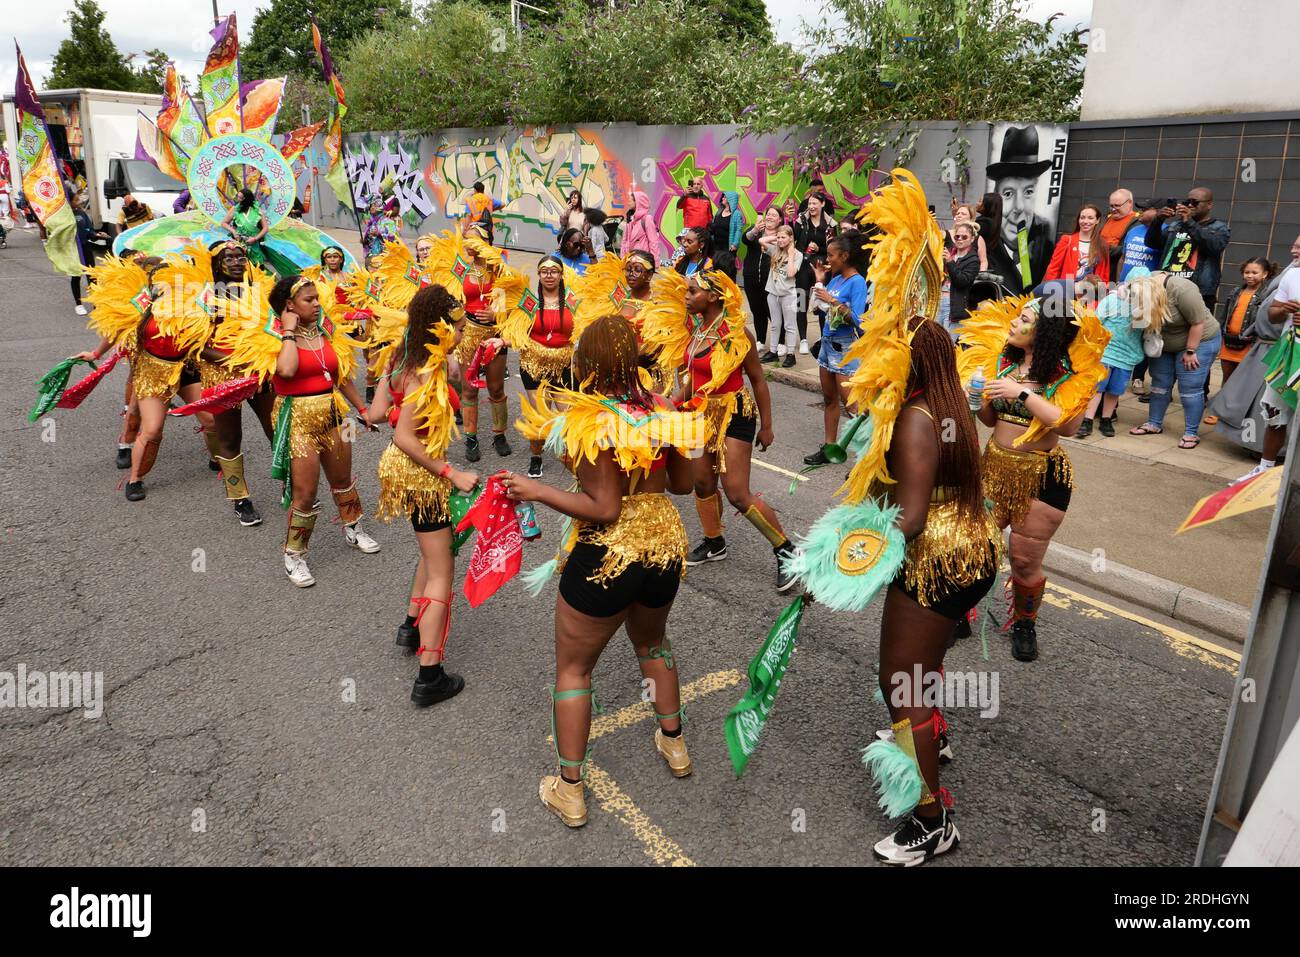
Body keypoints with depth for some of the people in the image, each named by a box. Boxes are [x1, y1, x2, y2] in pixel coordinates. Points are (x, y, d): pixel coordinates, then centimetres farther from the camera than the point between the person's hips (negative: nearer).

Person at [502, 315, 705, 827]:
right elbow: (683, 484, 7)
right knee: (651, 641, 33)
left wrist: (536, 491, -15)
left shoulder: (593, 422, -19)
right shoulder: (658, 411, -2)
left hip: (609, 553, -6)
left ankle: (569, 789, 22)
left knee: (573, 668, 13)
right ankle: (673, 743, 46)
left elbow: (604, 509, -21)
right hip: (664, 544, 6)